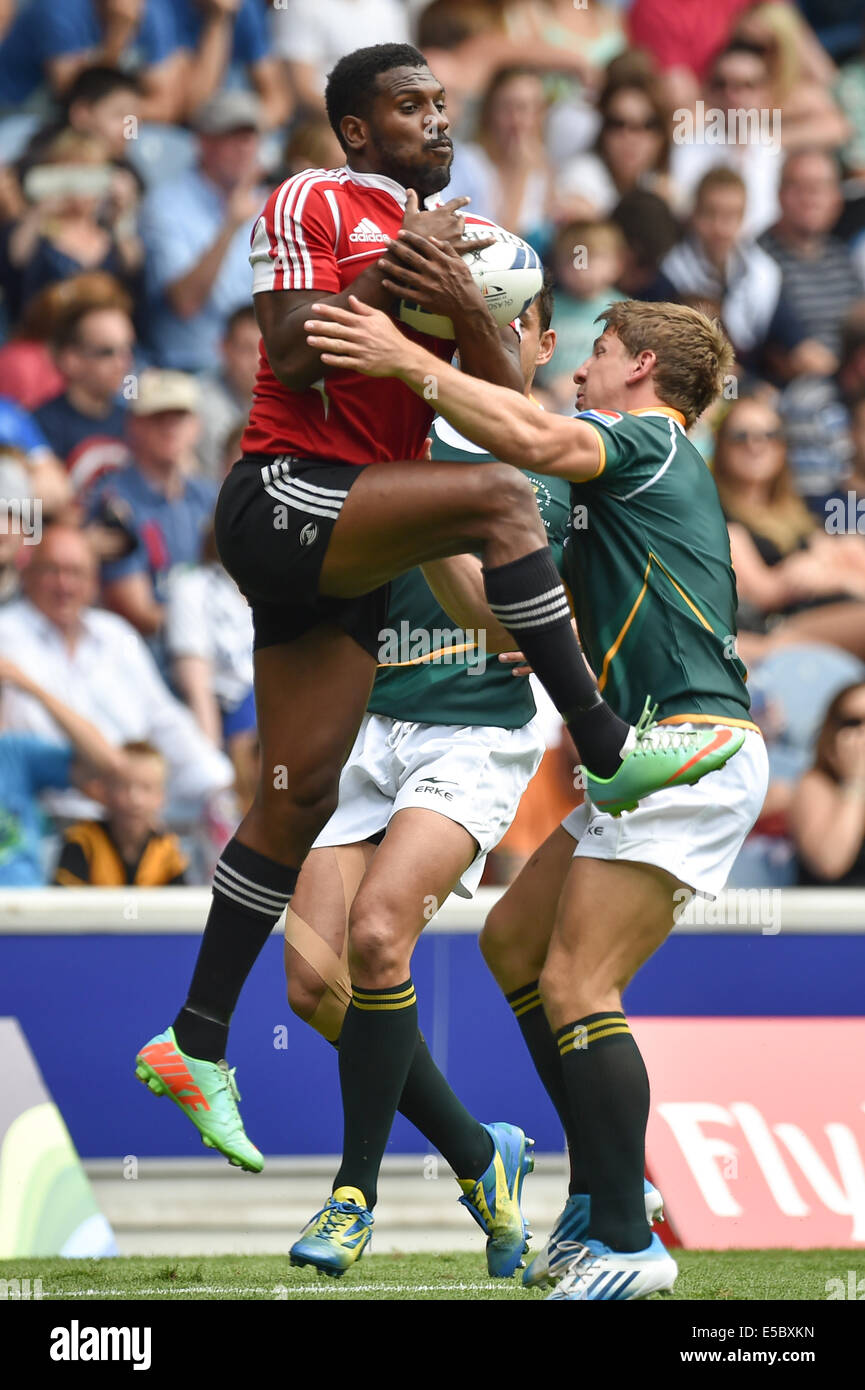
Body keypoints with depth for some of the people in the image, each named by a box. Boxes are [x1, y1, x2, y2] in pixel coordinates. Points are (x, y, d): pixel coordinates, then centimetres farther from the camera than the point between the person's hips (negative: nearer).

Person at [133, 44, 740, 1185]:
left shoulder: (455, 237, 19)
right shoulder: (312, 204, -1)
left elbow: (511, 405, 8)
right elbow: (294, 357, -12)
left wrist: (463, 307, -8)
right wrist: (384, 276, -17)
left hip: (348, 552, 8)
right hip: (282, 491, -8)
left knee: (300, 797, 5)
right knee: (496, 496, -28)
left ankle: (197, 1045, 11)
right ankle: (607, 748, -22)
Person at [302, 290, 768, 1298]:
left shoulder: (650, 439, -4)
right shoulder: (629, 469, 25)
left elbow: (534, 441, -24)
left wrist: (407, 360, -24)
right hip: (639, 761, 10)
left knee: (574, 986, -14)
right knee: (514, 948, 15)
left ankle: (626, 1245, -14)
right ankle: (603, 1189, 16)